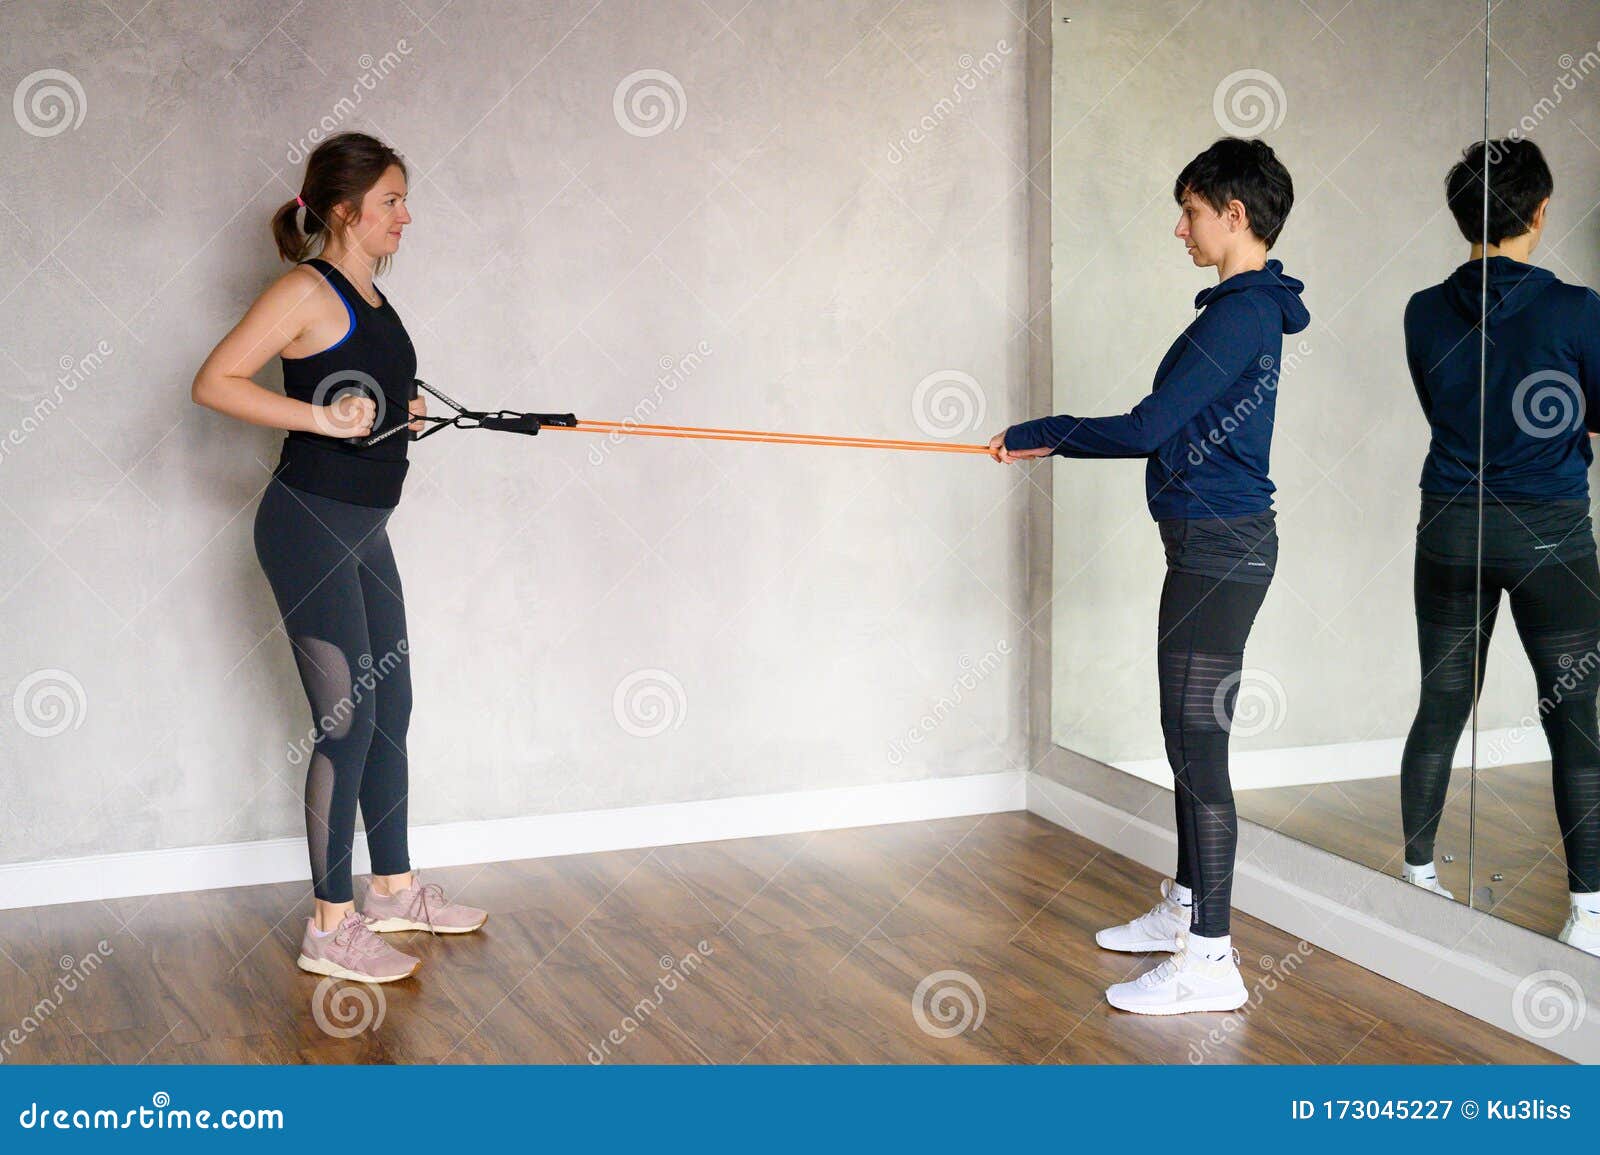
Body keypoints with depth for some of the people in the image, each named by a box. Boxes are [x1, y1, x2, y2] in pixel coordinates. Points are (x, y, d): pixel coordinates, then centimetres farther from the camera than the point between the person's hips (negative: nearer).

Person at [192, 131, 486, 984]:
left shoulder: (368, 297, 13)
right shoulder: (306, 291, -13)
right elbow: (214, 382, -20)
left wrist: (394, 412, 15)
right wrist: (323, 418, -25)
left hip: (361, 530, 9)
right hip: (309, 525, -9)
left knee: (390, 707, 15)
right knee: (346, 719, -7)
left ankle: (394, 889, 29)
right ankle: (331, 928, 1)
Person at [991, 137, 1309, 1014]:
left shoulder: (1240, 316, -17)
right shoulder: (1248, 309, 14)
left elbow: (1147, 429, -21)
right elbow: (1173, 432, 20)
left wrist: (1033, 436, -9)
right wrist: (1054, 442, 20)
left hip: (1220, 547, -10)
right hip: (1215, 545, 10)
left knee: (1197, 746, -8)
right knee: (1189, 737, 18)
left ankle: (1210, 959, -3)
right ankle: (1186, 908, 31)